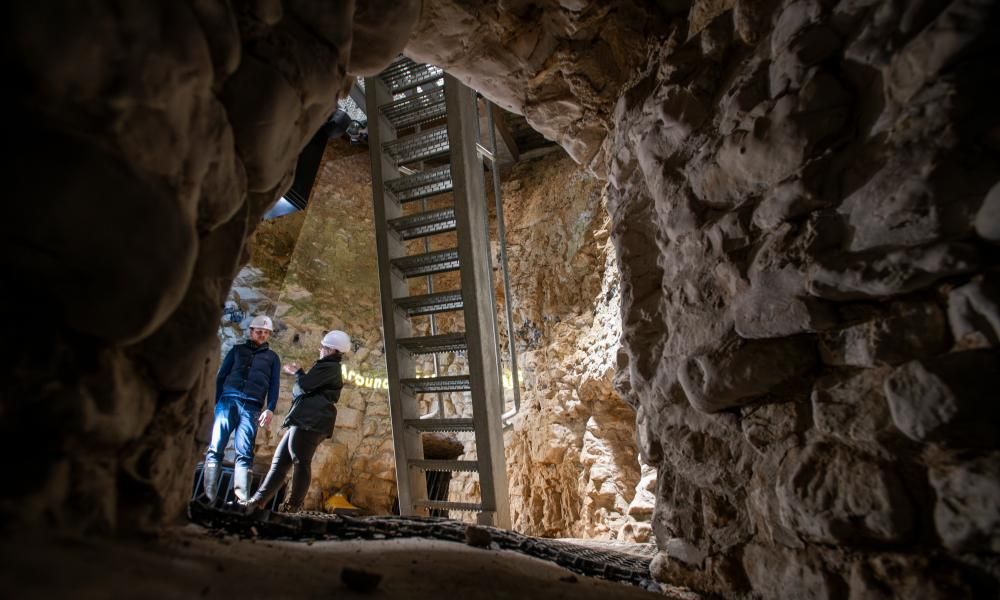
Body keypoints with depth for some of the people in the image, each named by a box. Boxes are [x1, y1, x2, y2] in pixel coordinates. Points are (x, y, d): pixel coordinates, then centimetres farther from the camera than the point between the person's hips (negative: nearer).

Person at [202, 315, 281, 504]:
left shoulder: (272, 357, 20)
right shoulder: (237, 350, 20)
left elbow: (274, 385, 12)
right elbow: (221, 376, 15)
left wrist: (270, 409, -3)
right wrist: (214, 401, 2)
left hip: (252, 407, -1)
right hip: (229, 400, 1)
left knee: (244, 454, -7)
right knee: (215, 448, -8)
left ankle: (242, 499, -12)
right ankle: (208, 496, -7)